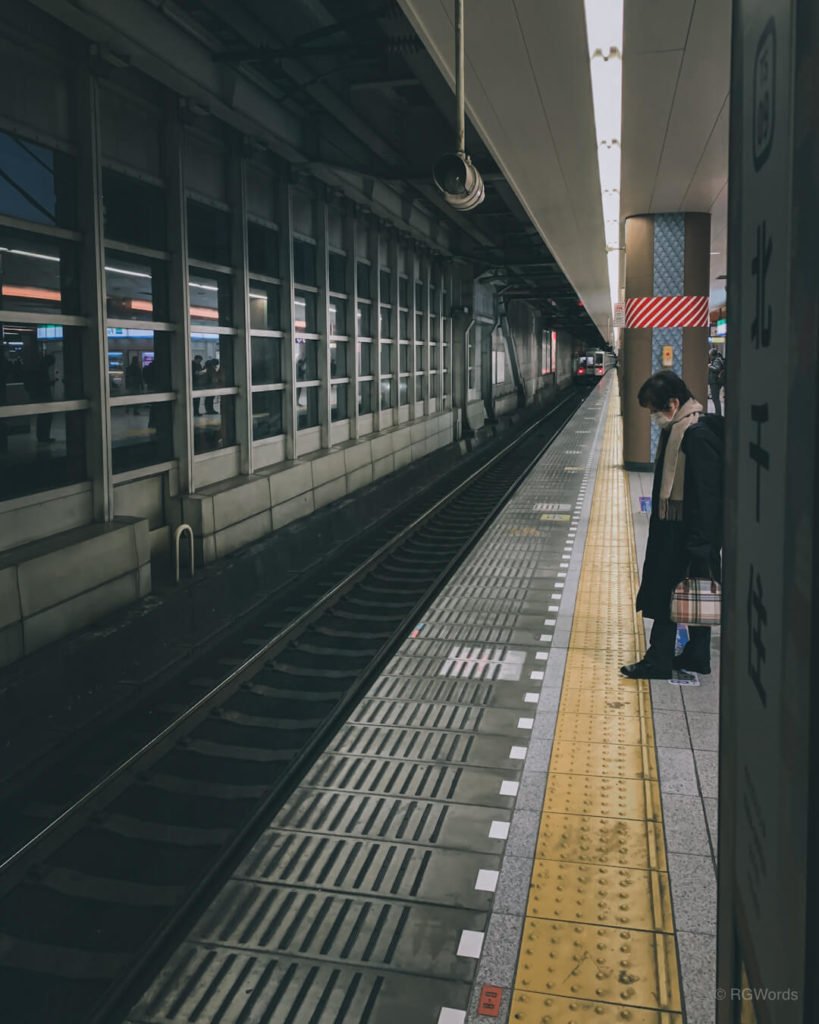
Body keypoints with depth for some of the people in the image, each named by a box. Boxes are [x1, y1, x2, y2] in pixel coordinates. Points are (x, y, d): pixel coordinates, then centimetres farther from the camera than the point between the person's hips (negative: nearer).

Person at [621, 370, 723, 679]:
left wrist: (699, 544, -22)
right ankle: (697, 655, 27)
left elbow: (706, 495, -22)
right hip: (673, 529, 10)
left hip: (685, 534, -10)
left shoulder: (698, 436, -21)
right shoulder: (676, 430, 10)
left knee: (665, 595, -2)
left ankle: (658, 661, 8)